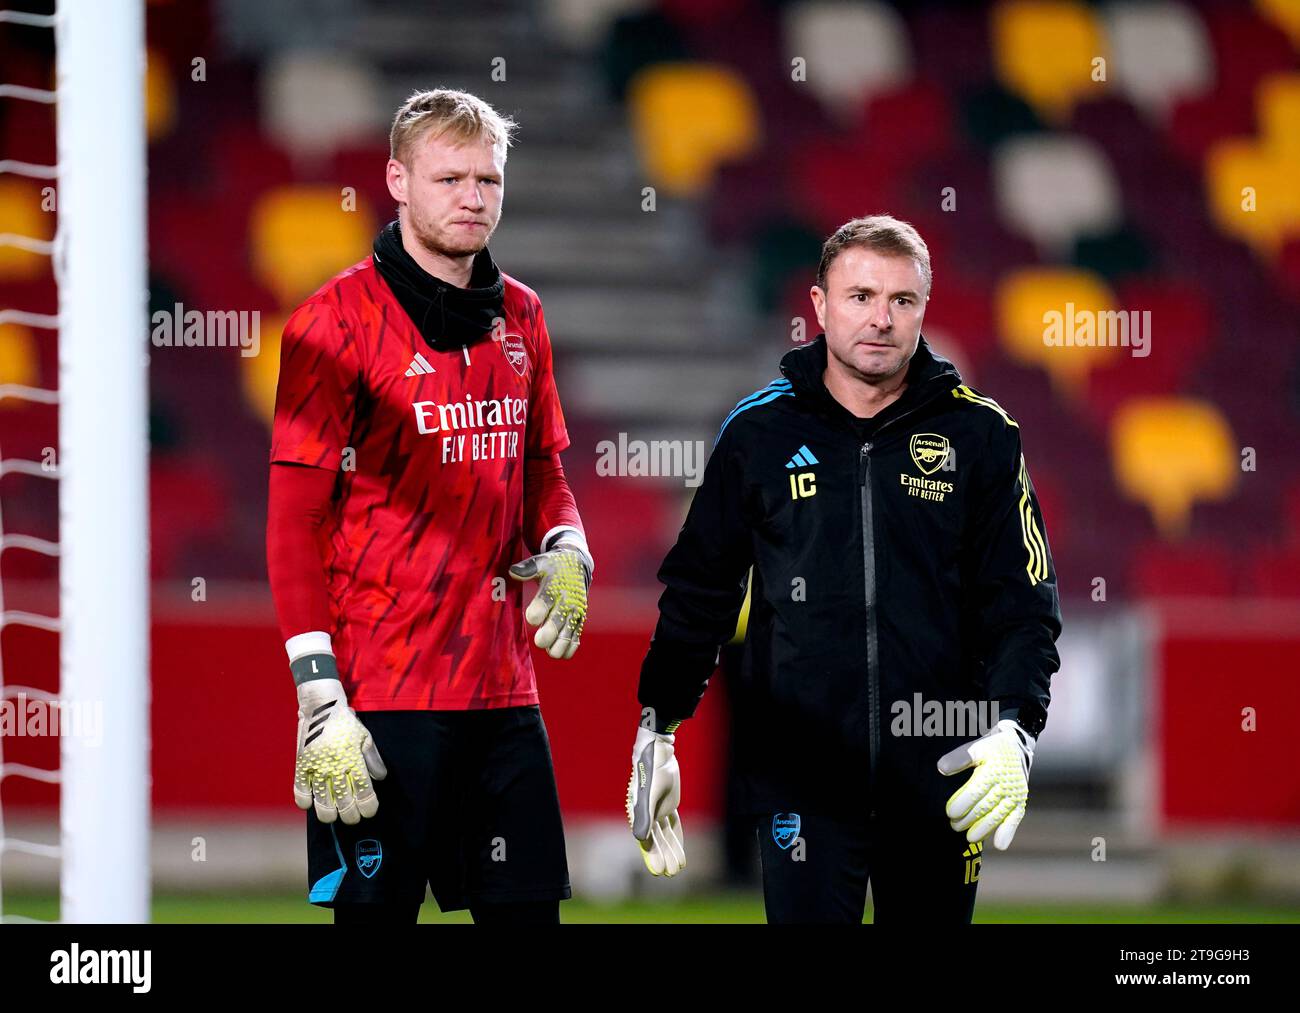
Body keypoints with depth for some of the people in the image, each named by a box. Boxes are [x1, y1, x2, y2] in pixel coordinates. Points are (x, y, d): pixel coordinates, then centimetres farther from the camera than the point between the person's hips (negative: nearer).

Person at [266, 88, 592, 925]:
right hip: (382, 692, -6)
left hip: (503, 689, 6)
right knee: (375, 910, -4)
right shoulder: (340, 320, -7)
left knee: (527, 904, 6)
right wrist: (320, 698, -16)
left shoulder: (519, 317, 12)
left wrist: (565, 556, 2)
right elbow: (294, 522, -9)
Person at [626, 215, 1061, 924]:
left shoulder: (979, 434, 3)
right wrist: (656, 731, 8)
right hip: (800, 776, -1)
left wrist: (1015, 733, -13)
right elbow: (699, 592, 13)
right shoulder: (760, 433, 4)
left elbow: (1021, 606, 2)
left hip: (939, 777, 1)